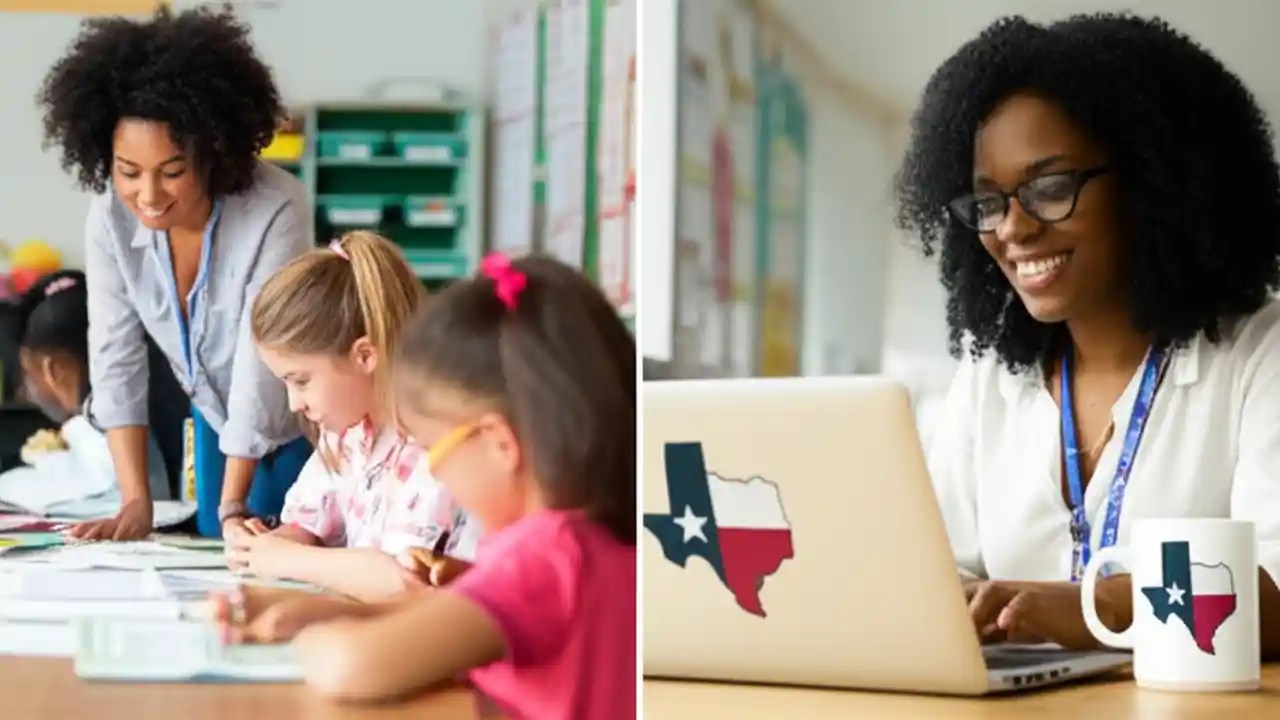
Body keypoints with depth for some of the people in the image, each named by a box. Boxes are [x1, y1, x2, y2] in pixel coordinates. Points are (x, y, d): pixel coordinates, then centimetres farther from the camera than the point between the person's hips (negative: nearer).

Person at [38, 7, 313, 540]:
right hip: (218, 425, 5)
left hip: (301, 429, -4)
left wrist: (233, 507, -35)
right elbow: (116, 357, -17)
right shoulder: (110, 216, -20)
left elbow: (263, 363, -33)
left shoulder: (276, 210, -35)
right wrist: (135, 501, -23)